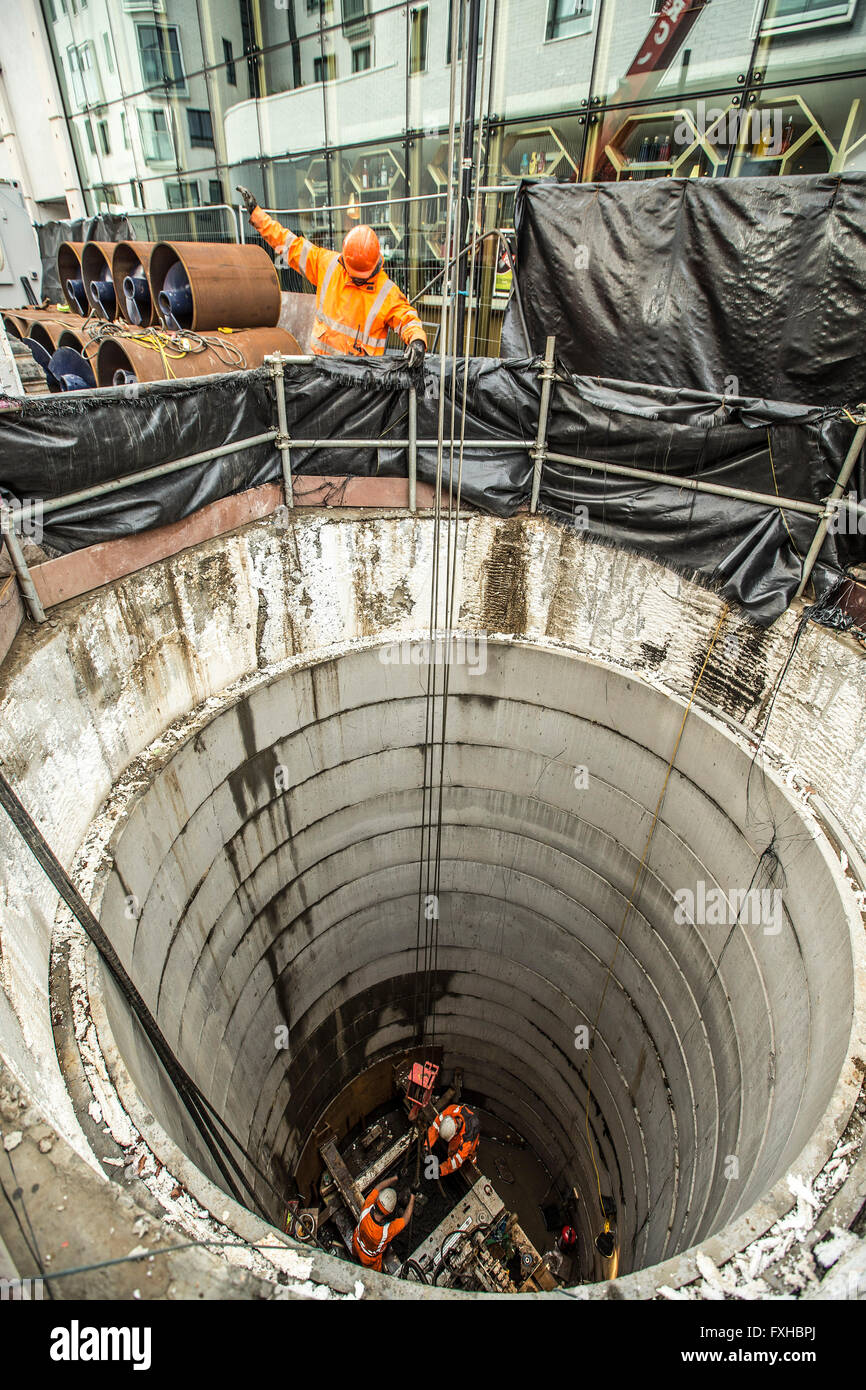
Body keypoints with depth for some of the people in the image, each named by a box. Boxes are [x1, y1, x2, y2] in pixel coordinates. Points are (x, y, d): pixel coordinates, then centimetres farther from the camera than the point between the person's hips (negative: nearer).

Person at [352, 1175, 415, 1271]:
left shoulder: (366, 1210, -39)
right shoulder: (387, 1230, -46)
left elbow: (378, 1187, -25)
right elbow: (406, 1218, -30)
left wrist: (396, 1177, -22)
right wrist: (412, 1196, -22)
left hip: (356, 1245, 3)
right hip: (370, 1259, -3)